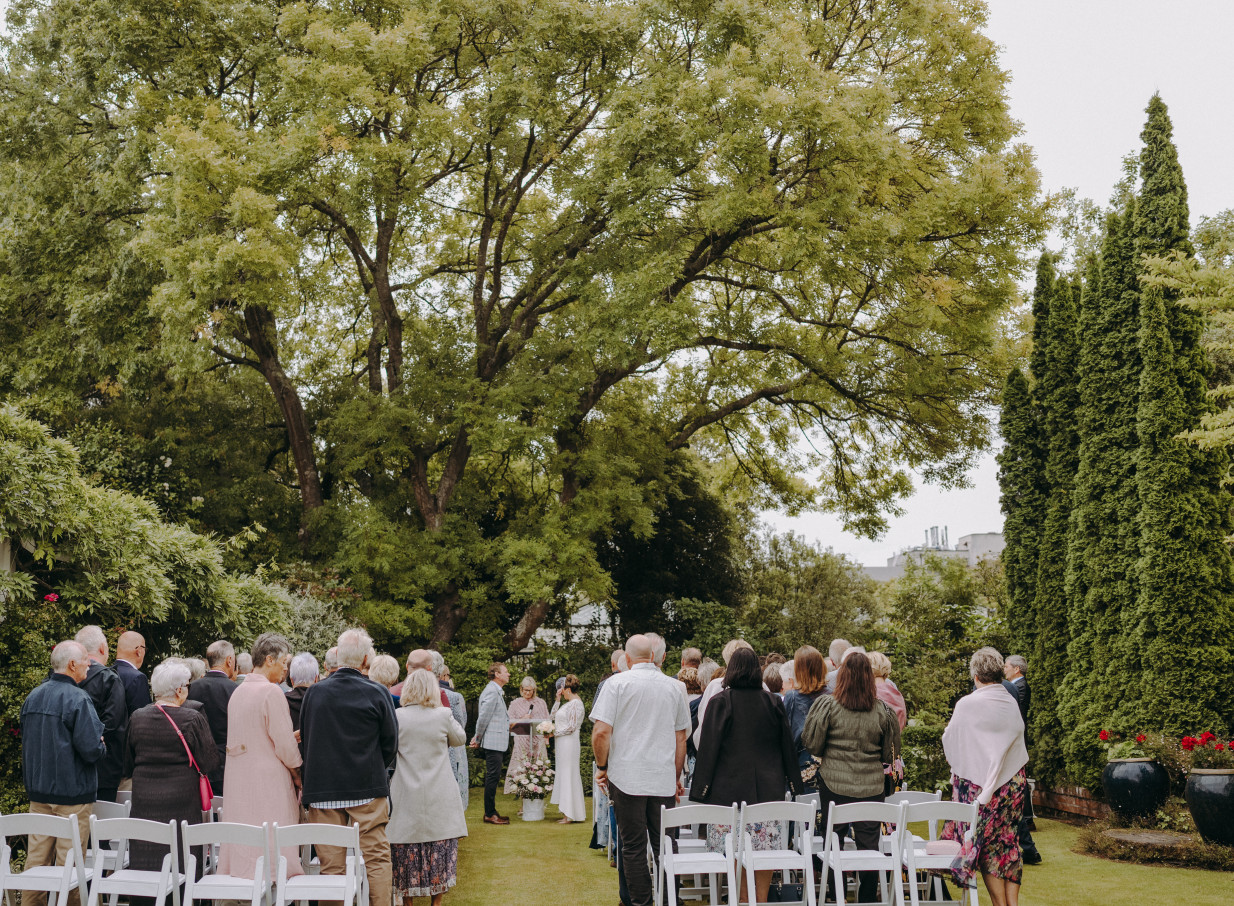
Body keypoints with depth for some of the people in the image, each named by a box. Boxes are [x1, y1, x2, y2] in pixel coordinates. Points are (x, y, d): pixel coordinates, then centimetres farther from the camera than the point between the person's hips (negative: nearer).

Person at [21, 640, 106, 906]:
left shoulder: (33, 697, 8)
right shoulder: (77, 699, -17)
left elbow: (27, 743, 18)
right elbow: (91, 750, -20)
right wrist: (102, 746, 0)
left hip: (38, 792, 7)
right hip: (72, 794, -7)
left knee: (36, 857, 13)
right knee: (68, 863, 0)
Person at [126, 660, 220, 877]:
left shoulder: (137, 718, 2)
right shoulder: (193, 720, -12)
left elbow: (128, 763, 12)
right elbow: (210, 762, -7)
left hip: (144, 802, 4)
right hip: (181, 802, -4)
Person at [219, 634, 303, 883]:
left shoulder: (238, 691, 11)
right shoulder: (271, 692, -14)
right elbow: (284, 744, -13)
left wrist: (292, 736, 20)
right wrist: (297, 774, 2)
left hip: (239, 780, 8)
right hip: (268, 781, -8)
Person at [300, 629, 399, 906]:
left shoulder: (314, 693, 0)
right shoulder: (377, 694, -7)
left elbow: (304, 741, 7)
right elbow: (390, 744, -1)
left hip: (323, 790, 2)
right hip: (368, 789, -2)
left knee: (331, 865, 7)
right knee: (377, 859, 5)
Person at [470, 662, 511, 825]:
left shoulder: (497, 692, 18)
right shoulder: (491, 692, -15)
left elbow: (483, 718, 21)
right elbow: (483, 718, -17)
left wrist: (478, 738, 16)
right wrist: (478, 739, -8)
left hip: (497, 743, 10)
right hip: (493, 742, -10)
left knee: (493, 777, 13)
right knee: (493, 777, -6)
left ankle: (491, 811, 19)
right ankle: (489, 814, -2)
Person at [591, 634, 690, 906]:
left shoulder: (617, 683, -5)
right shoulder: (673, 686, 7)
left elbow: (601, 732, -11)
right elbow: (681, 736, 13)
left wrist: (602, 767, 4)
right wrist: (676, 777, 22)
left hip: (627, 778, -3)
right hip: (664, 780, 3)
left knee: (633, 848, 3)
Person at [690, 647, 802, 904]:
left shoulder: (720, 702, -5)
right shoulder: (773, 702, 4)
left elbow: (708, 747, -6)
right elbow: (787, 745, 10)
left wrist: (701, 789, -3)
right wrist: (793, 782, 18)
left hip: (730, 788, -3)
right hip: (768, 787, 3)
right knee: (765, 846, 8)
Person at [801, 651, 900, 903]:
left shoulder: (827, 706, -10)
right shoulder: (882, 711, -4)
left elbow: (812, 744, -3)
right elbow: (889, 754, 7)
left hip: (834, 784, -1)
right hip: (871, 786, 1)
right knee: (869, 846, 7)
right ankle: (867, 898, 12)